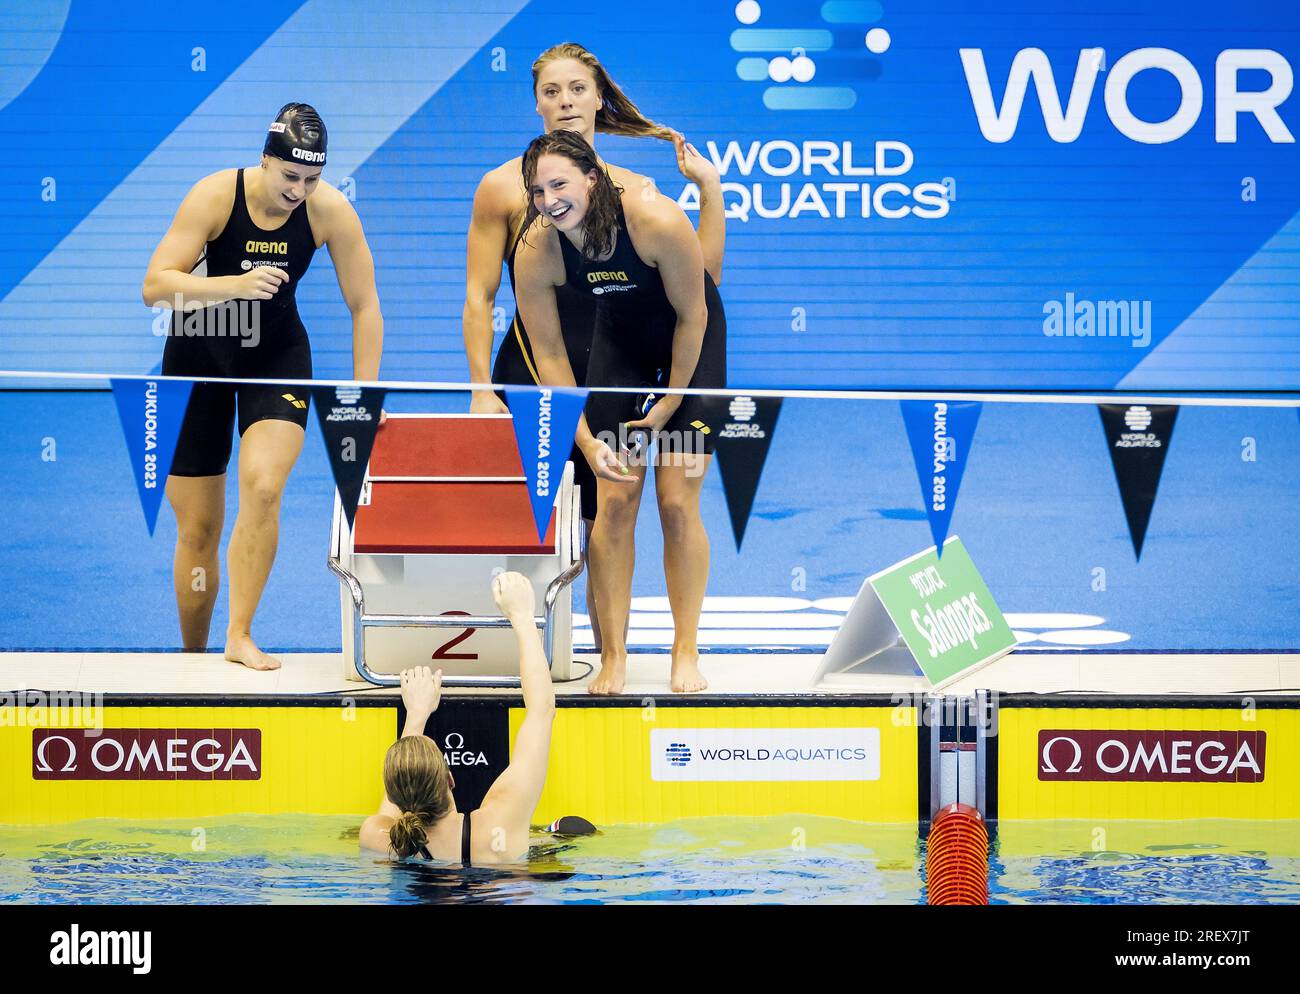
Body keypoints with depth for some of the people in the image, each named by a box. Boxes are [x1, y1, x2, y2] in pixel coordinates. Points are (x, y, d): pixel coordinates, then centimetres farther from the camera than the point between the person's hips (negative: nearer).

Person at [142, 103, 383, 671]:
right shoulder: (216, 196, -21)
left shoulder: (330, 211, -16)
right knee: (197, 528, 2)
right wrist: (237, 285, -39)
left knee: (263, 485, -27)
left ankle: (240, 636, -16)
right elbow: (155, 287, -25)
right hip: (199, 354, 0)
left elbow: (364, 307, -7)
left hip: (279, 354, 1)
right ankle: (192, 657, 21)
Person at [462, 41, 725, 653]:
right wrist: (481, 390, -7)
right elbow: (479, 297, 0)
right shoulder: (505, 186, 1)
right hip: (531, 378, -3)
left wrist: (710, 190, 0)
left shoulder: (633, 189, 9)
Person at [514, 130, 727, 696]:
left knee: (677, 502, -8)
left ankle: (686, 652, 3)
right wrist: (586, 440, -18)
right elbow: (549, 354, -14)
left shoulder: (659, 223, -35)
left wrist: (672, 403, -11)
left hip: (692, 342, -3)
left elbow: (692, 315, -20)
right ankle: (613, 656, 2)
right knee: (614, 501, -5)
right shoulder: (535, 253, -25)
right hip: (622, 342, 3)